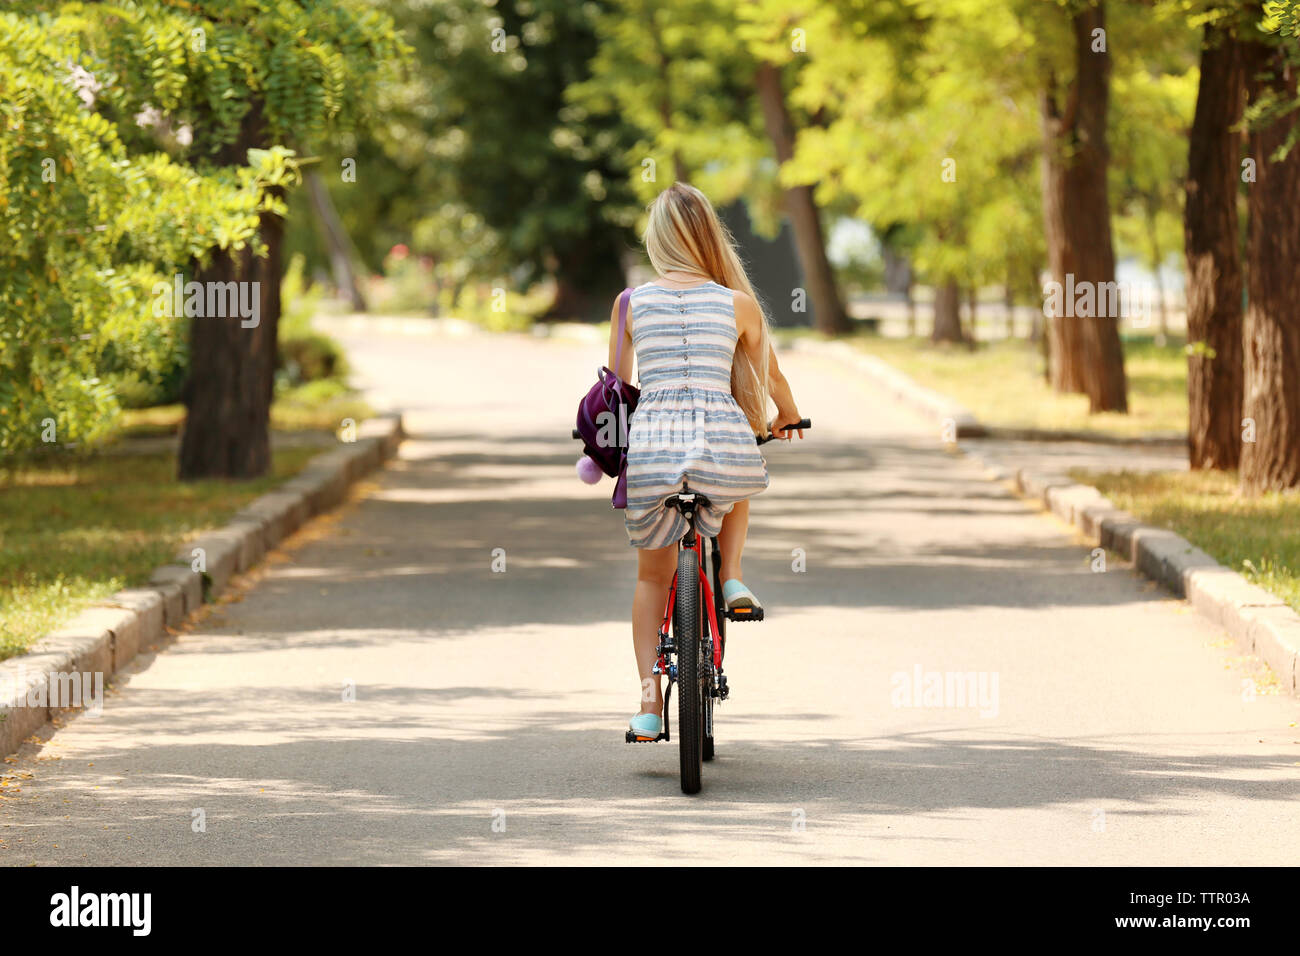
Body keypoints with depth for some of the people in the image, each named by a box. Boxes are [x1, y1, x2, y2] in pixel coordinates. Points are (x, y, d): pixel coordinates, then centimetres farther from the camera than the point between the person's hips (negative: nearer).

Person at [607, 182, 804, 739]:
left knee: (652, 576, 21)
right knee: (738, 482, 39)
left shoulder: (631, 304, 8)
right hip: (723, 437, -1)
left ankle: (649, 694, 10)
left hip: (651, 443, 1)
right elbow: (772, 381, 21)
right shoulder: (738, 304, 7)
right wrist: (788, 420, 43)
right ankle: (732, 578, 20)